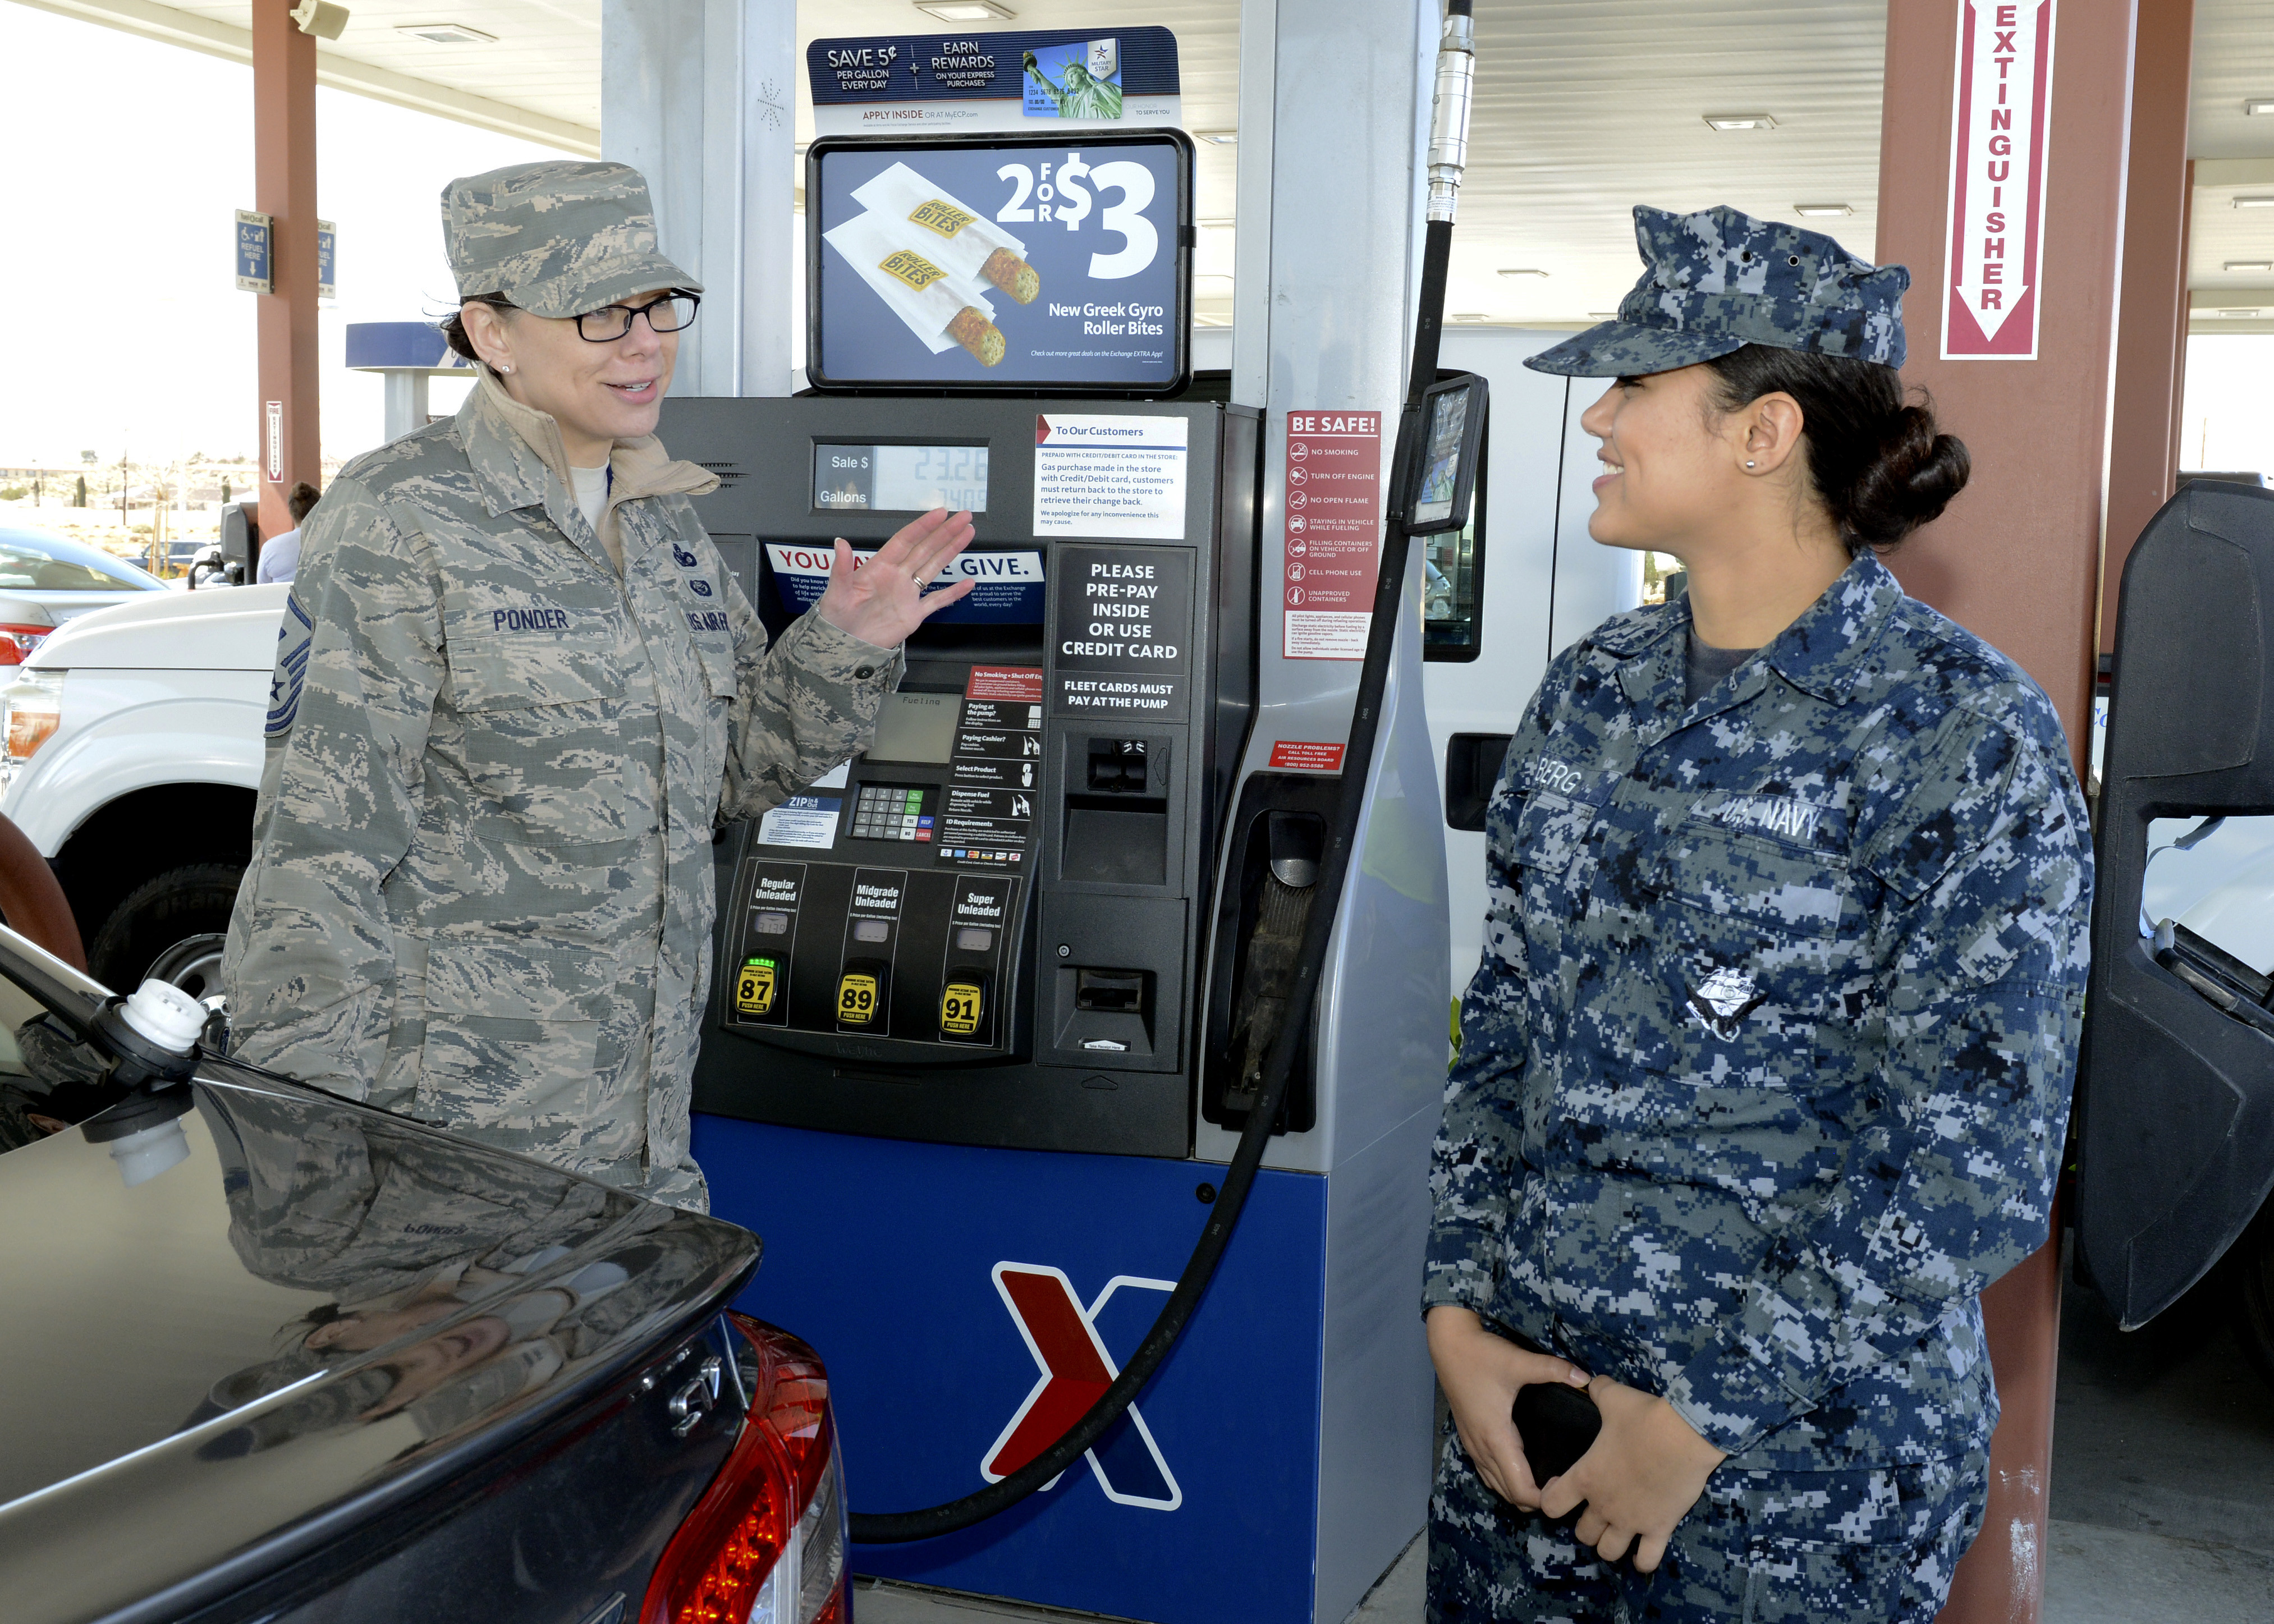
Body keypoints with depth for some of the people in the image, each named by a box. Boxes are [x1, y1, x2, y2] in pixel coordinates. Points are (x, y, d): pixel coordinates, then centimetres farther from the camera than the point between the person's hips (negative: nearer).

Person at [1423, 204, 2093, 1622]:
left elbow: (1976, 1161, -16)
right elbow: (1506, 1024, 7)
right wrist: (1459, 1310, -2)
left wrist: (1709, 1420, -15)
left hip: (1803, 1455, -5)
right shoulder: (1593, 693, 3)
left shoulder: (1964, 734, -14)